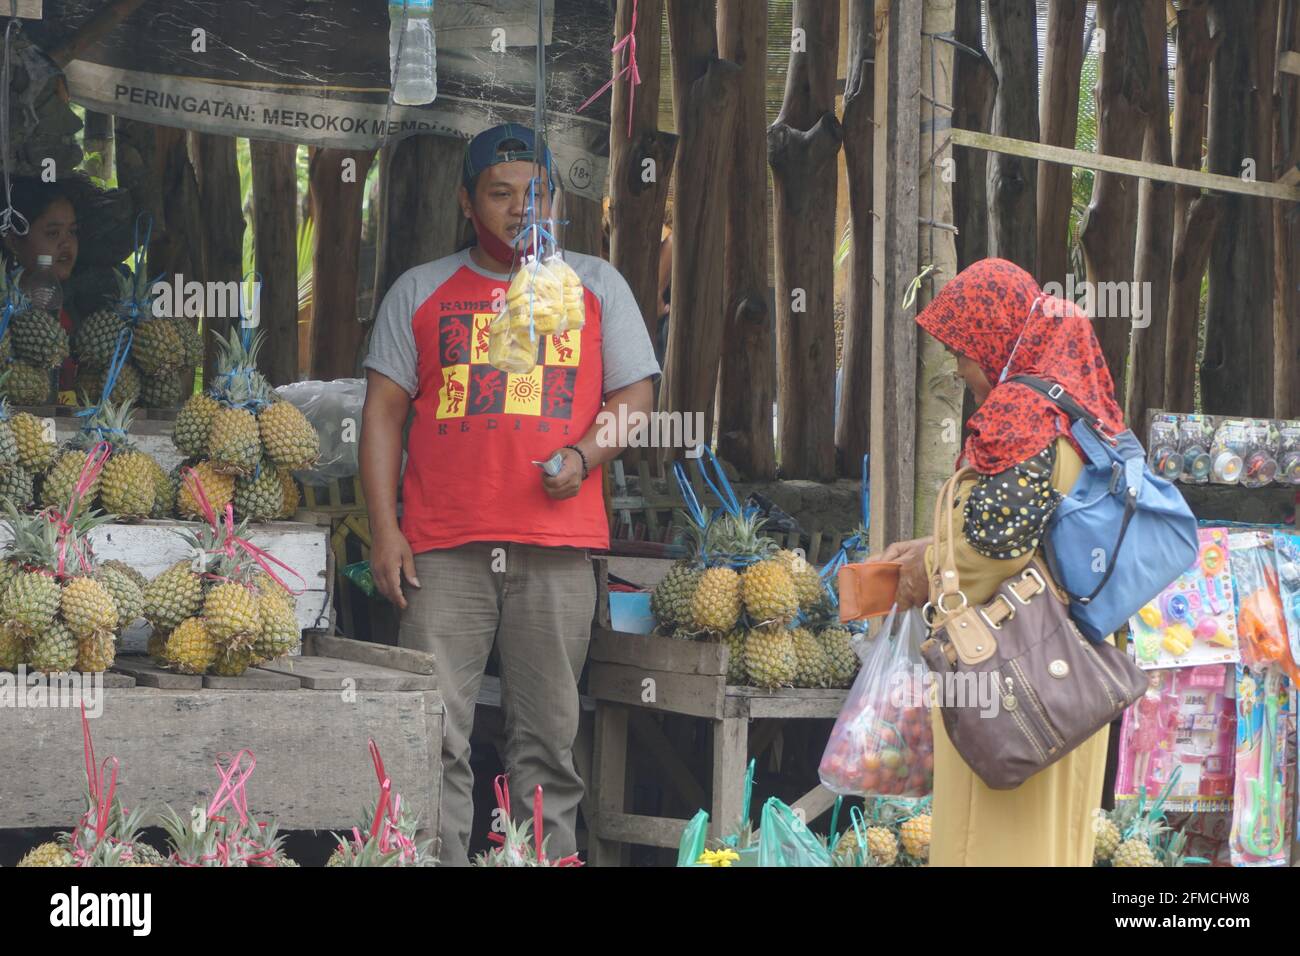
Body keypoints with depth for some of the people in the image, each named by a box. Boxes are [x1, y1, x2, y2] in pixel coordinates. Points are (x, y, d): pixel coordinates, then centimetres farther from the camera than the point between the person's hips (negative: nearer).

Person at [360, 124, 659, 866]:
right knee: (435, 735, -5)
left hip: (557, 550, 0)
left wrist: (584, 455, -9)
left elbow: (636, 394, 11)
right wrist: (385, 530, 0)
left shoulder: (597, 285, 15)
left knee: (549, 736, 2)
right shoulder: (420, 292, 14)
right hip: (443, 547, 0)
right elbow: (384, 410, 10)